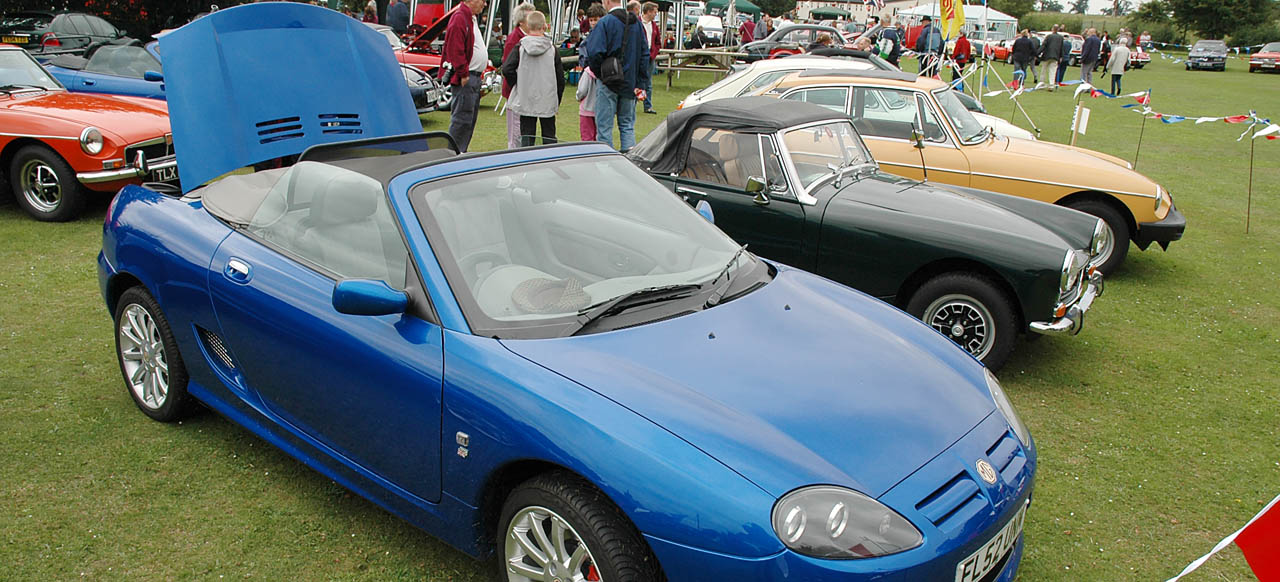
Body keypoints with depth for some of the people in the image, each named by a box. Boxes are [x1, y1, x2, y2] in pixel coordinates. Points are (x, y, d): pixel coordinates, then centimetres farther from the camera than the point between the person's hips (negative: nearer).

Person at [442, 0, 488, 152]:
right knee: (462, 117, -9)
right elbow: (455, 50, -20)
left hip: (474, 76, 11)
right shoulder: (459, 18, -14)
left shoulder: (471, 18, 19)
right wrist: (463, 74, -20)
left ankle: (462, 151, 21)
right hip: (465, 78, -11)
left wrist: (484, 59, 15)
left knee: (471, 116, 14)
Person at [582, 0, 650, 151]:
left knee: (604, 127, 2)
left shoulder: (605, 23, -12)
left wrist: (598, 72, -4)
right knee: (627, 125, 14)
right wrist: (640, 82, 10)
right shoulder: (636, 23, 8)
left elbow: (594, 52, -22)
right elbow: (645, 54, 9)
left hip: (608, 82, -5)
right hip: (629, 83, 6)